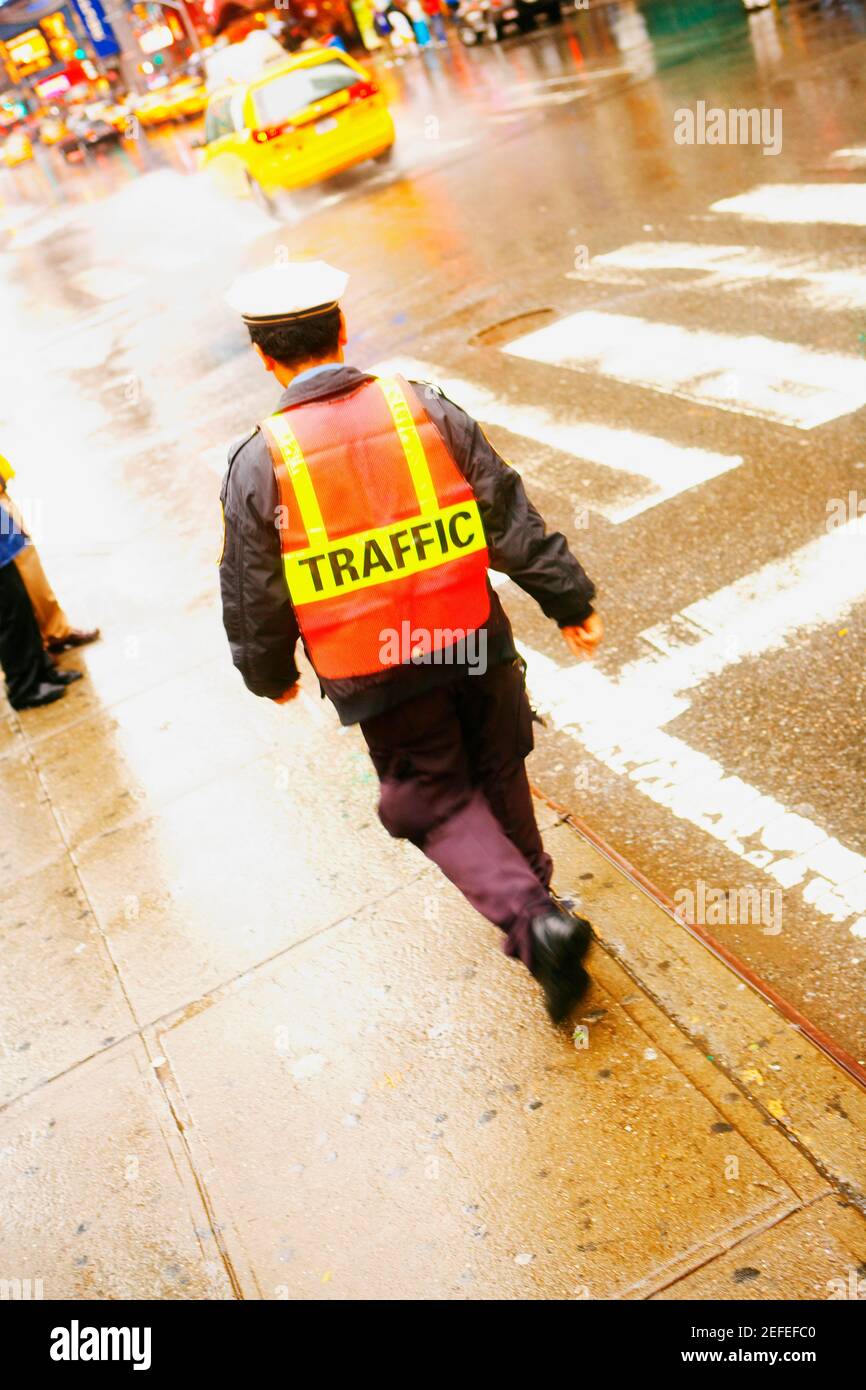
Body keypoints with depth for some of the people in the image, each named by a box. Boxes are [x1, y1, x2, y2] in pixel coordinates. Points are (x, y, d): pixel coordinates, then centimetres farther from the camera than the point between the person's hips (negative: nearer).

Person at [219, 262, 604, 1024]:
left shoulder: (259, 463, -11)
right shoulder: (425, 408, -6)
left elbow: (253, 595, -3)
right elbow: (511, 517, -4)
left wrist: (269, 672, 15)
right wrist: (570, 601, 5)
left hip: (376, 675, -2)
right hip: (470, 640, 3)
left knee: (438, 803, 13)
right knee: (498, 777, 23)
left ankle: (533, 920, -2)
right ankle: (532, 895, 41)